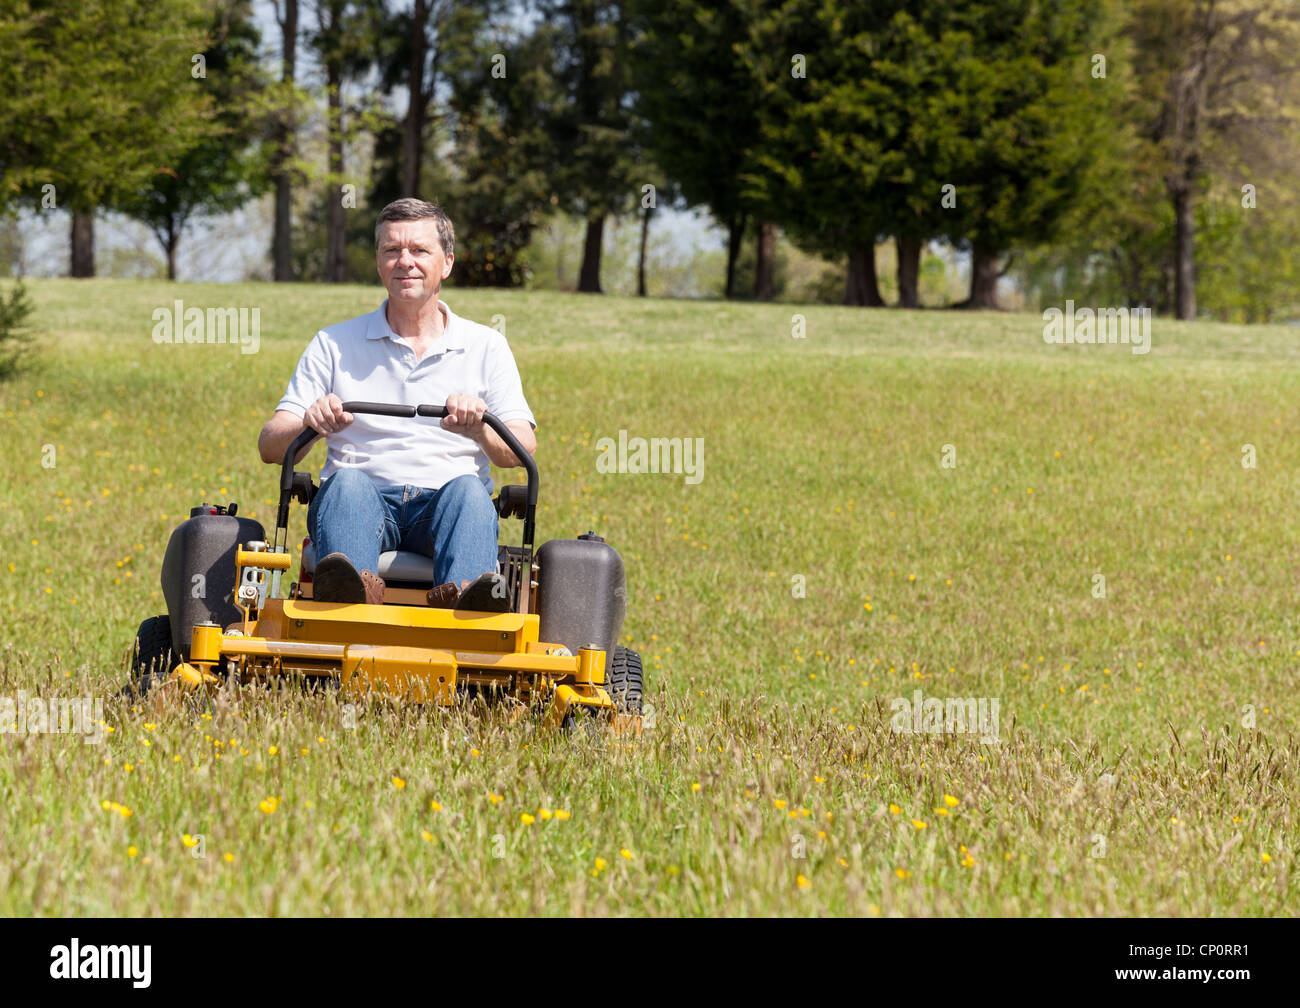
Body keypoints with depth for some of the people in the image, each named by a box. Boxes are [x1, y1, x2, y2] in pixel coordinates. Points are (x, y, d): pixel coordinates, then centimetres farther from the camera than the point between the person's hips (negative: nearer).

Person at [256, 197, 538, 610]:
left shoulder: (486, 347, 17)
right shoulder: (334, 345, 17)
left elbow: (523, 451, 3)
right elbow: (270, 447, 8)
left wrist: (479, 431, -20)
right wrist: (310, 425, -16)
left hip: (444, 503, 0)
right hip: (364, 499, 0)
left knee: (467, 489, -33)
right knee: (347, 481, -33)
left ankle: (462, 597, -63)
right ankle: (352, 590, -63)